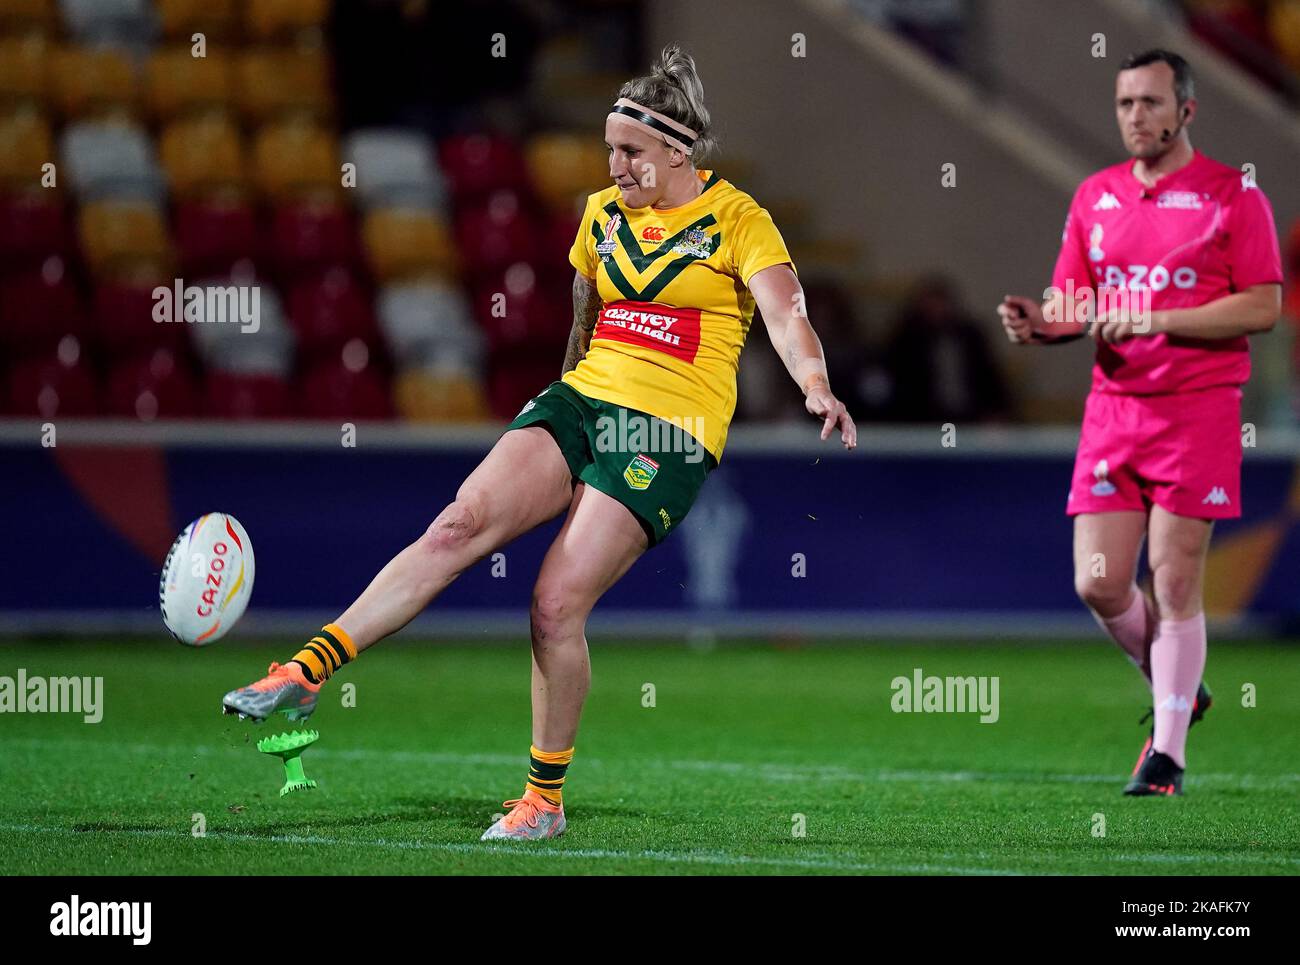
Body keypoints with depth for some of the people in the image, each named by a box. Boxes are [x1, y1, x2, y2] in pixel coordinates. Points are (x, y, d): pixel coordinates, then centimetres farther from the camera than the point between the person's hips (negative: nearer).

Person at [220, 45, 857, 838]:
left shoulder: (736, 220, -3)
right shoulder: (603, 214, 15)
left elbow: (786, 312, -17)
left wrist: (816, 385, -35)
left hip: (670, 434, -5)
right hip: (581, 400, 5)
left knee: (557, 606, -14)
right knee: (460, 527, -17)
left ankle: (545, 800, 3)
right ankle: (308, 670, -23)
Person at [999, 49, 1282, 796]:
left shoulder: (1234, 196, -4)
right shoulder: (1095, 197, 11)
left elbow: (1264, 308, -9)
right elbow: (1075, 302, 14)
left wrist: (1154, 320, -17)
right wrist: (1041, 323, -10)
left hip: (1198, 410, -5)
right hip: (1113, 406, 5)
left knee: (1175, 586, -5)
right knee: (1098, 584, -1)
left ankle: (1169, 754, 2)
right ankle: (1178, 691, 24)